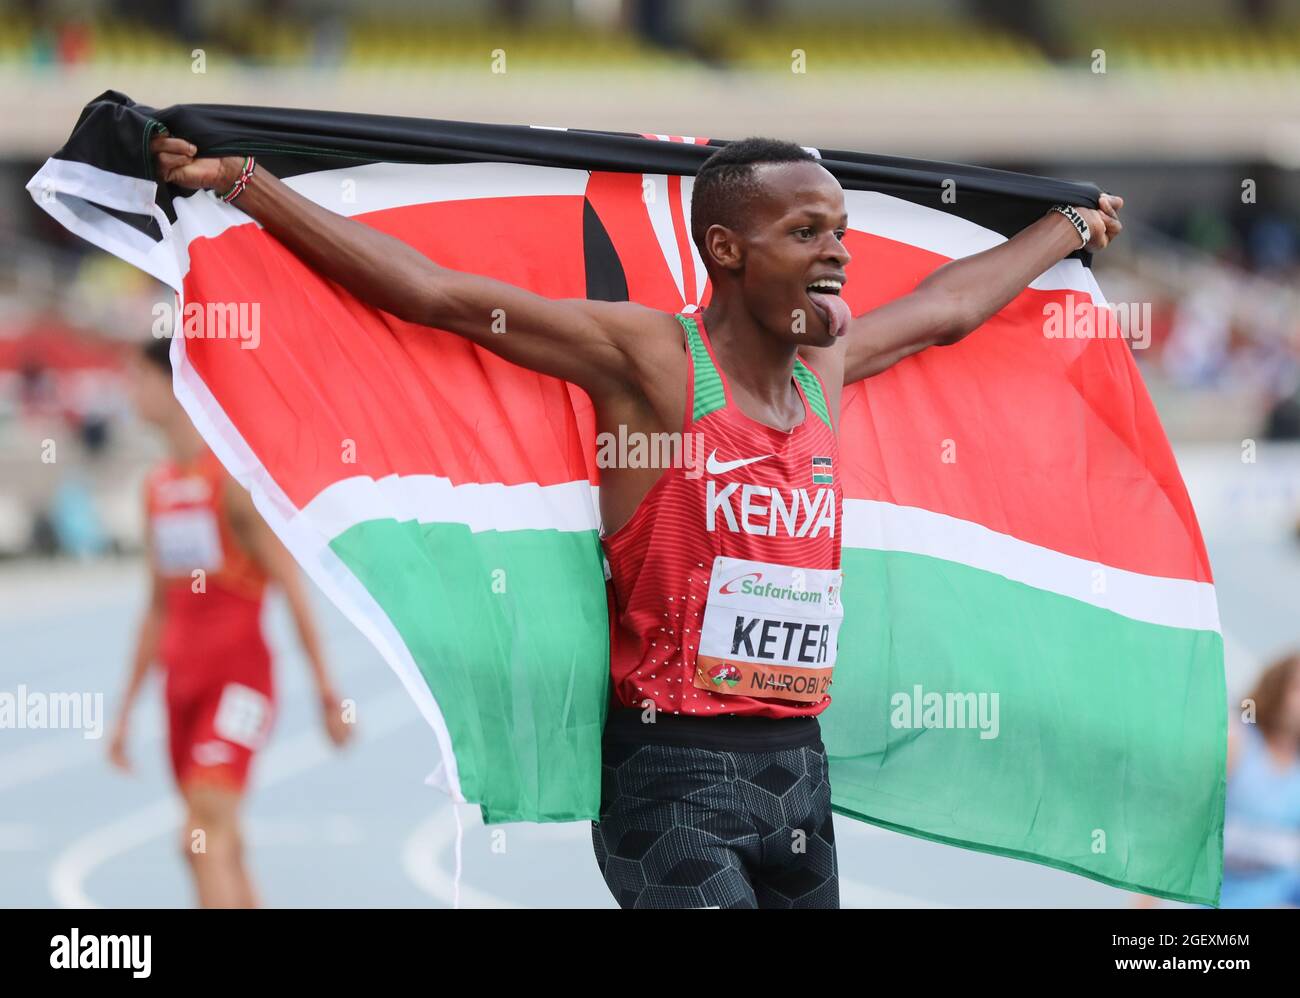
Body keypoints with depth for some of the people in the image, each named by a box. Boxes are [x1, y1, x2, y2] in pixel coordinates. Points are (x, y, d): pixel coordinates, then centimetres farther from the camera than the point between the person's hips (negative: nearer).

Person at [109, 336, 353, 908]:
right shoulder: (158, 487, 14)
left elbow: (291, 586, -11)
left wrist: (325, 689, -14)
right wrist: (126, 711, 20)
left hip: (239, 677, -8)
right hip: (183, 682, 8)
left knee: (204, 839, -18)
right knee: (222, 850, 9)